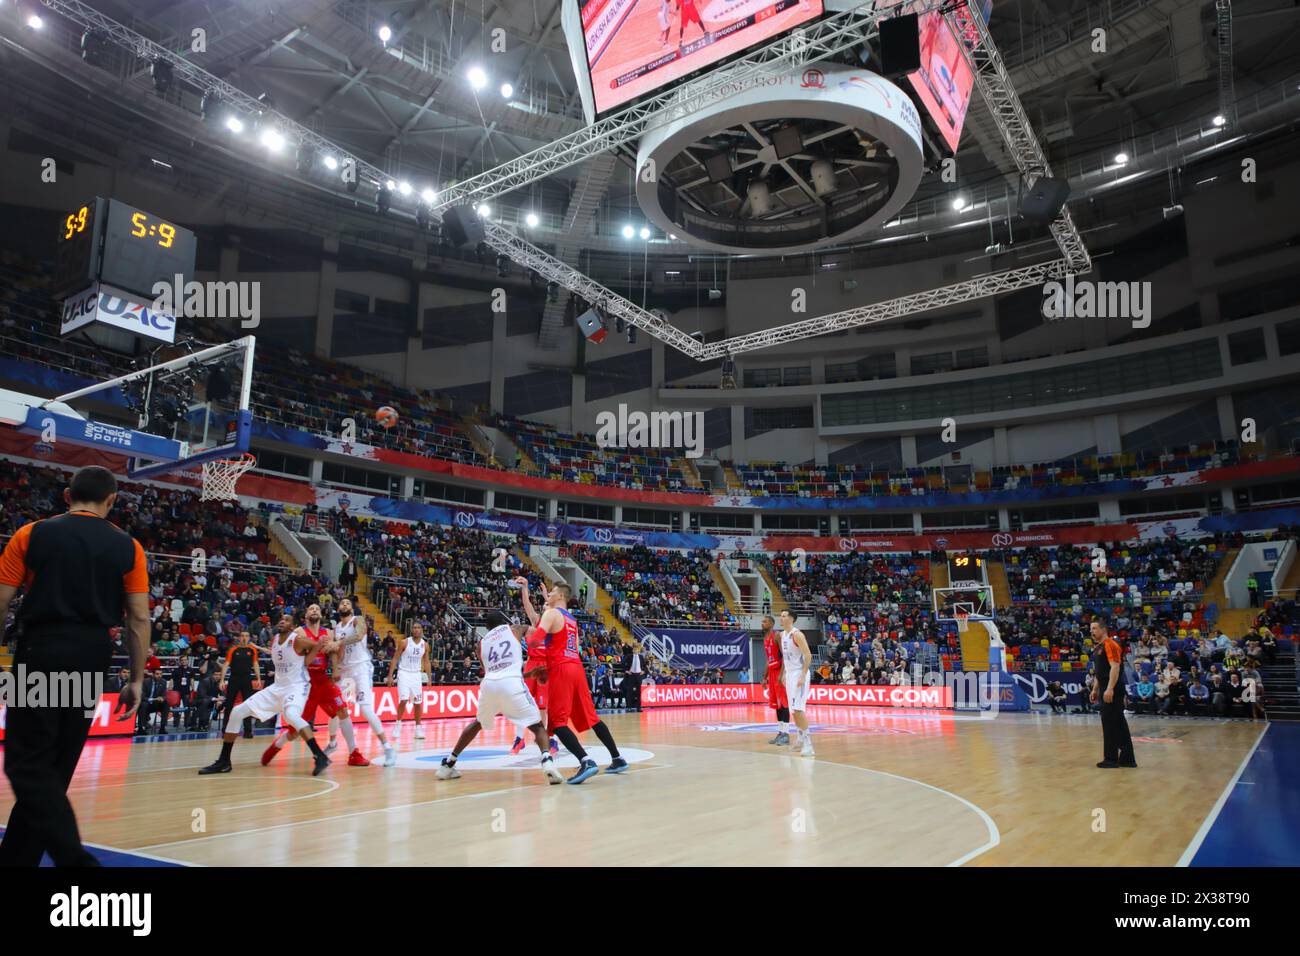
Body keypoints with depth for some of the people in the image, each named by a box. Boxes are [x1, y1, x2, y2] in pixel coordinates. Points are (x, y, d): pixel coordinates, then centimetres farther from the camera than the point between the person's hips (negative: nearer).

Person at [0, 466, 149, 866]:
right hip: (93, 657, 3)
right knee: (55, 767, 15)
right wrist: (136, 680, 6)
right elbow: (140, 618, 1)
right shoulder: (128, 547, 5)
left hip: (41, 652, -3)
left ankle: (74, 857, -13)